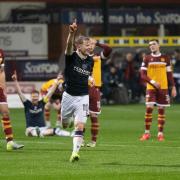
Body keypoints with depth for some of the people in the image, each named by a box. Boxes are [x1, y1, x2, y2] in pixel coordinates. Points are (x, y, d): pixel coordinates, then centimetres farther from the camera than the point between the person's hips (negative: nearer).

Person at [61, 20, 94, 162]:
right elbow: (69, 45, -36)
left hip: (83, 97, 1)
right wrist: (72, 34, -54)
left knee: (80, 127, -14)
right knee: (64, 126, 14)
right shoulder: (71, 56, -10)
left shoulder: (90, 61, 2)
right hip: (69, 96, -1)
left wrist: (90, 79, 7)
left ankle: (75, 153, -16)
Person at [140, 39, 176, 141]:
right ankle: (147, 133, -2)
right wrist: (153, 82, -16)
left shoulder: (165, 58, 7)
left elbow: (169, 74, 9)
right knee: (149, 109, -10)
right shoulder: (147, 59, 3)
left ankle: (160, 134, 5)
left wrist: (173, 87, 2)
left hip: (163, 88, 1)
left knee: (161, 110, 1)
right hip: (151, 87, -1)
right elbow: (143, 75, -1)